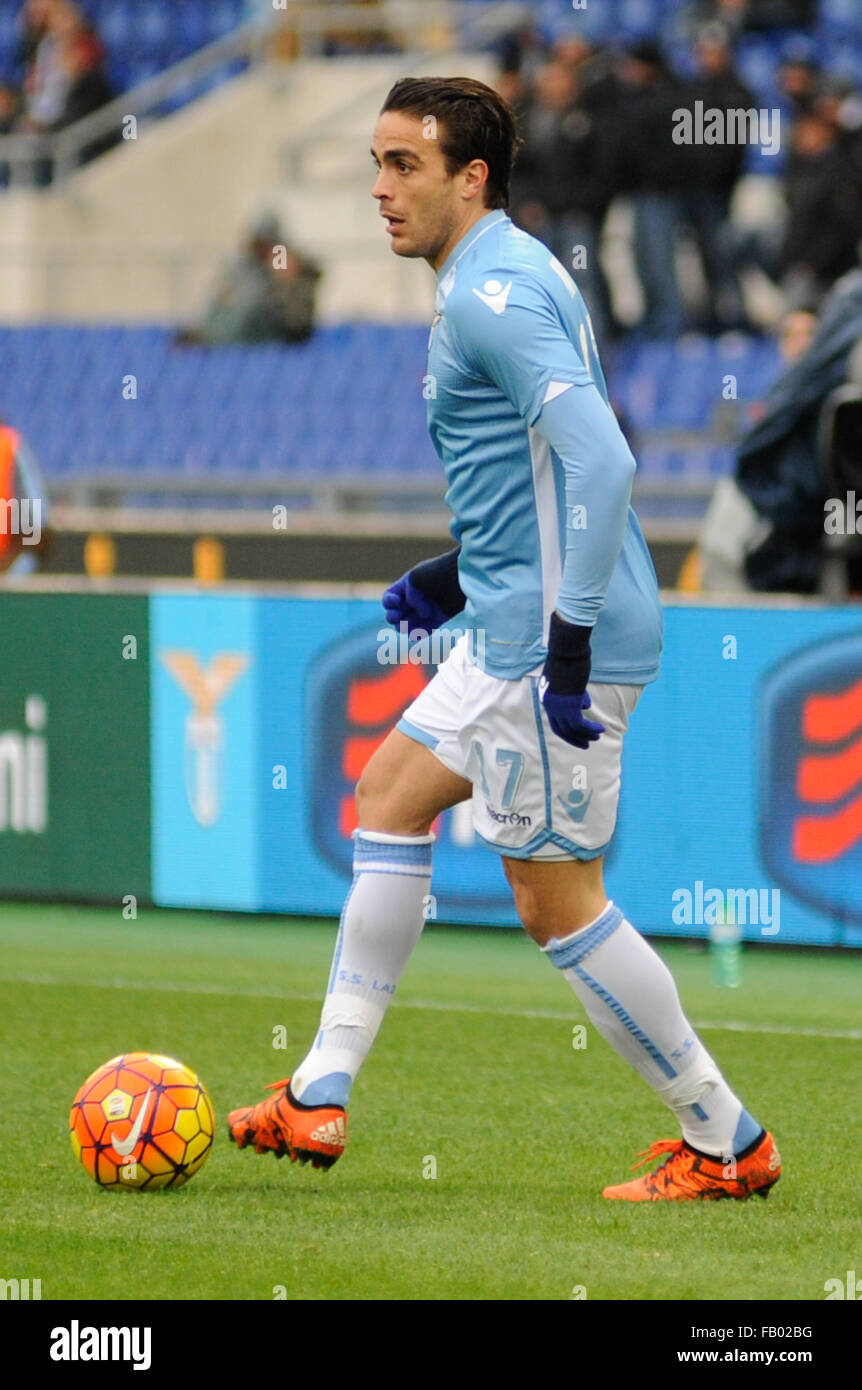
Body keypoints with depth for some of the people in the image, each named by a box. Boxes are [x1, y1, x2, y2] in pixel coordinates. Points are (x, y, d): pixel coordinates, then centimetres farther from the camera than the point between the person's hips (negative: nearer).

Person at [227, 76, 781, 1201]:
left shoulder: (491, 293, -17)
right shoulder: (507, 275, 15)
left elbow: (601, 461, -27)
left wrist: (571, 637, -28)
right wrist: (459, 574, 24)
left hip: (551, 642, -11)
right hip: (514, 624, 11)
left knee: (559, 904, -5)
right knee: (389, 796, 16)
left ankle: (727, 1144, 4)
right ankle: (320, 1097, 19)